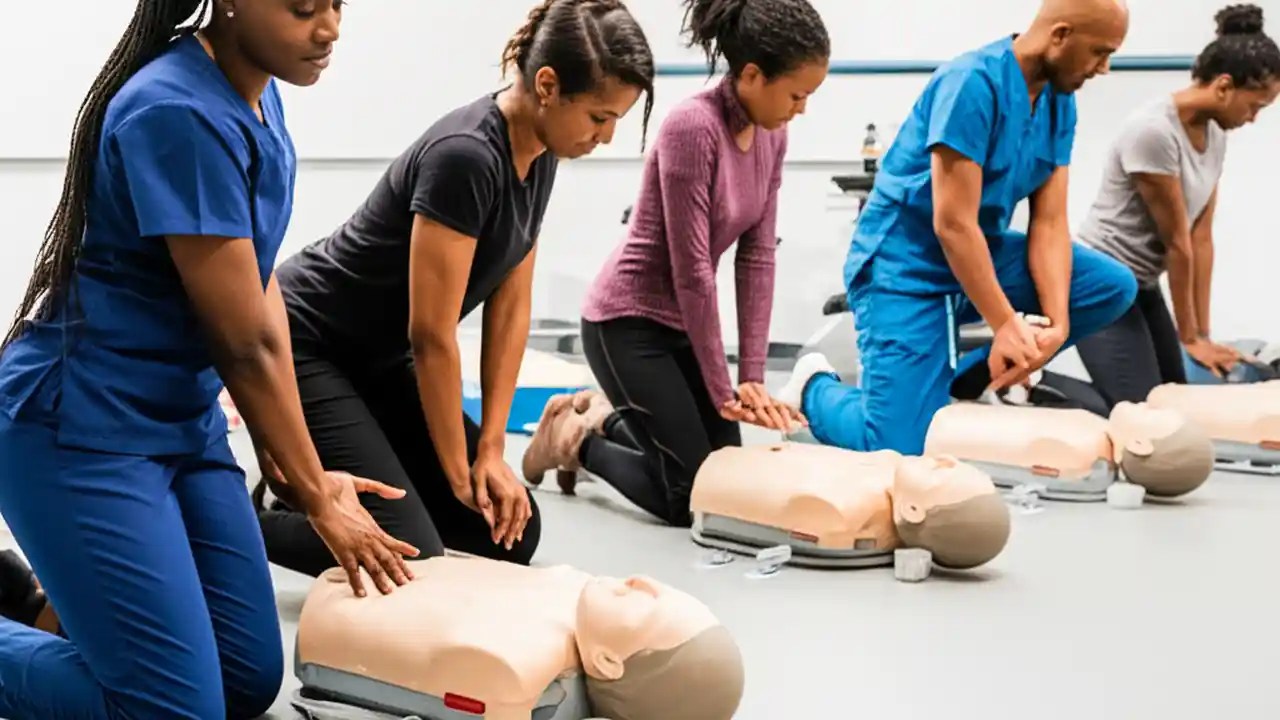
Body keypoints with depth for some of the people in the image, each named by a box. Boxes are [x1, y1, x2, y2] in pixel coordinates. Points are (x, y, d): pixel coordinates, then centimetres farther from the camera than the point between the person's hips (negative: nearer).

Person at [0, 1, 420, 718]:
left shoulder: (258, 97, 5)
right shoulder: (179, 116, -24)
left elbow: (262, 291, 5)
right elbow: (246, 342, -19)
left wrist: (312, 475, 1)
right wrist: (318, 498, -8)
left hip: (184, 422, 9)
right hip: (81, 431, -9)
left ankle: (62, 593, 26)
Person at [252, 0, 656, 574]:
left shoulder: (538, 156, -2)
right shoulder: (465, 157, -29)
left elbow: (510, 308, 3)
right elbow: (432, 336, -24)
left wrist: (491, 450, -1)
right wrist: (458, 471, -12)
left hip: (380, 355, 9)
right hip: (303, 348, -9)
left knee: (511, 532, 3)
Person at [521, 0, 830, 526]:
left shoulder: (771, 135, -1)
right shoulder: (692, 127, -26)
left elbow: (758, 257, -1)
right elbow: (692, 268, -24)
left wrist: (752, 376, -6)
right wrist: (723, 389, -18)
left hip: (684, 320, 8)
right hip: (627, 321, -8)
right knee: (692, 495, -7)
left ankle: (604, 415, 27)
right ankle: (575, 437, 14)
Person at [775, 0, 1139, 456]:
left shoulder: (1059, 102, 1)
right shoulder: (973, 82, -23)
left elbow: (1049, 223, -2)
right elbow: (953, 223, -25)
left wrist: (1056, 323, -16)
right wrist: (1006, 325, -24)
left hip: (982, 254, 8)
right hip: (905, 268, -8)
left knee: (1113, 285, -5)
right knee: (895, 449, -17)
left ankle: (968, 380, 3)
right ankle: (815, 387, 16)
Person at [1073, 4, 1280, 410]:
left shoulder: (1215, 136, 4)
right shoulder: (1154, 132, -23)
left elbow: (1201, 238, 3)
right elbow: (1177, 243, -17)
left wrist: (1203, 334, 1)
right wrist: (1190, 338, -10)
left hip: (1143, 286, 9)